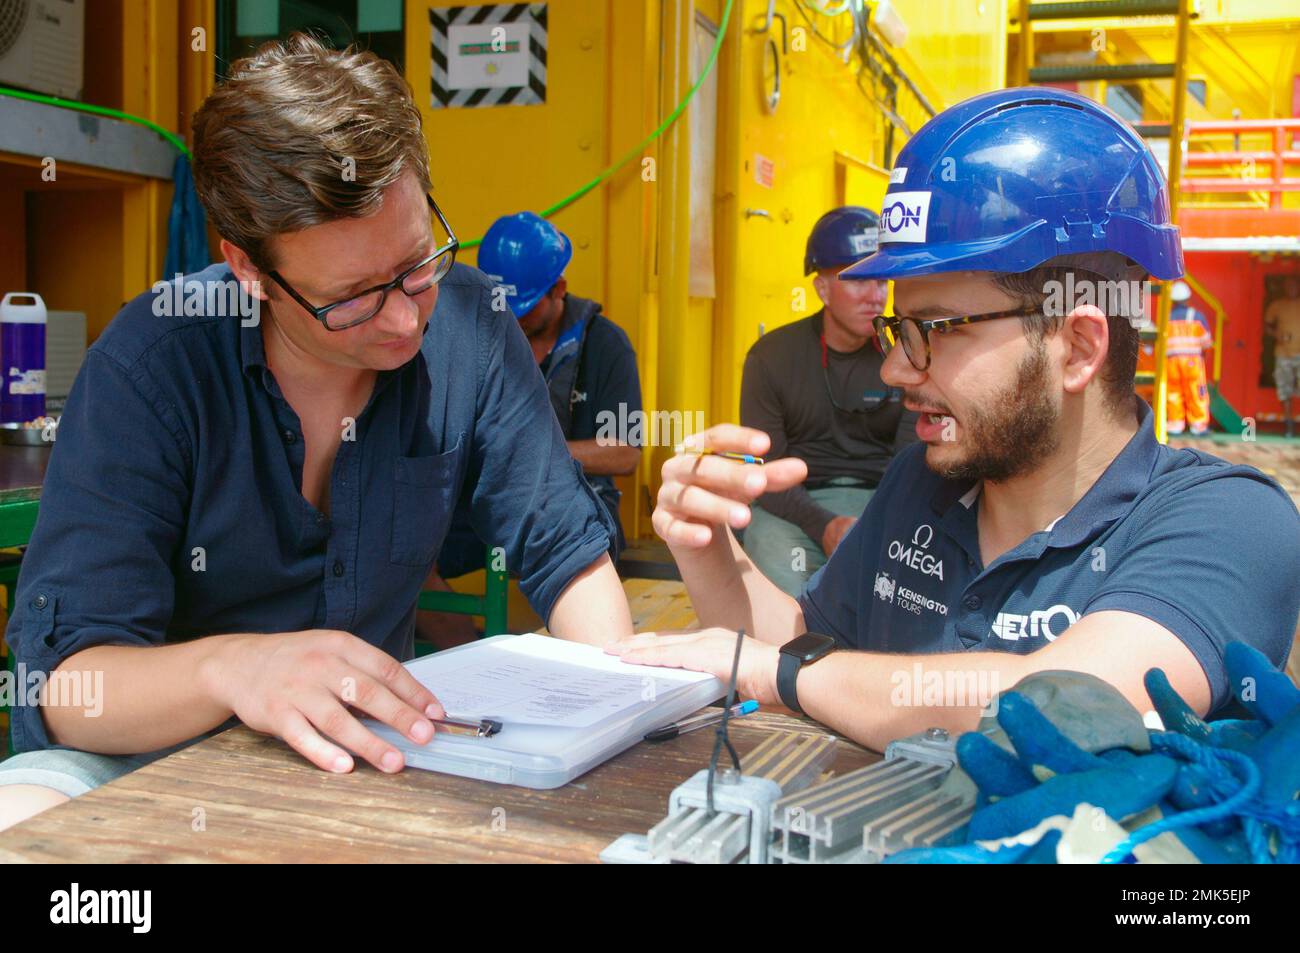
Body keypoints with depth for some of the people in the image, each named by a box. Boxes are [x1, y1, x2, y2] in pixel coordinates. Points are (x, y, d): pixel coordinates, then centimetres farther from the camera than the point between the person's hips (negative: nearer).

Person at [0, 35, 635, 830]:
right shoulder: (148, 367, -18)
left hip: (369, 740, 3)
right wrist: (230, 667, -40)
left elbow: (569, 553, -1)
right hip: (157, 749, -2)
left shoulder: (466, 326, -10)